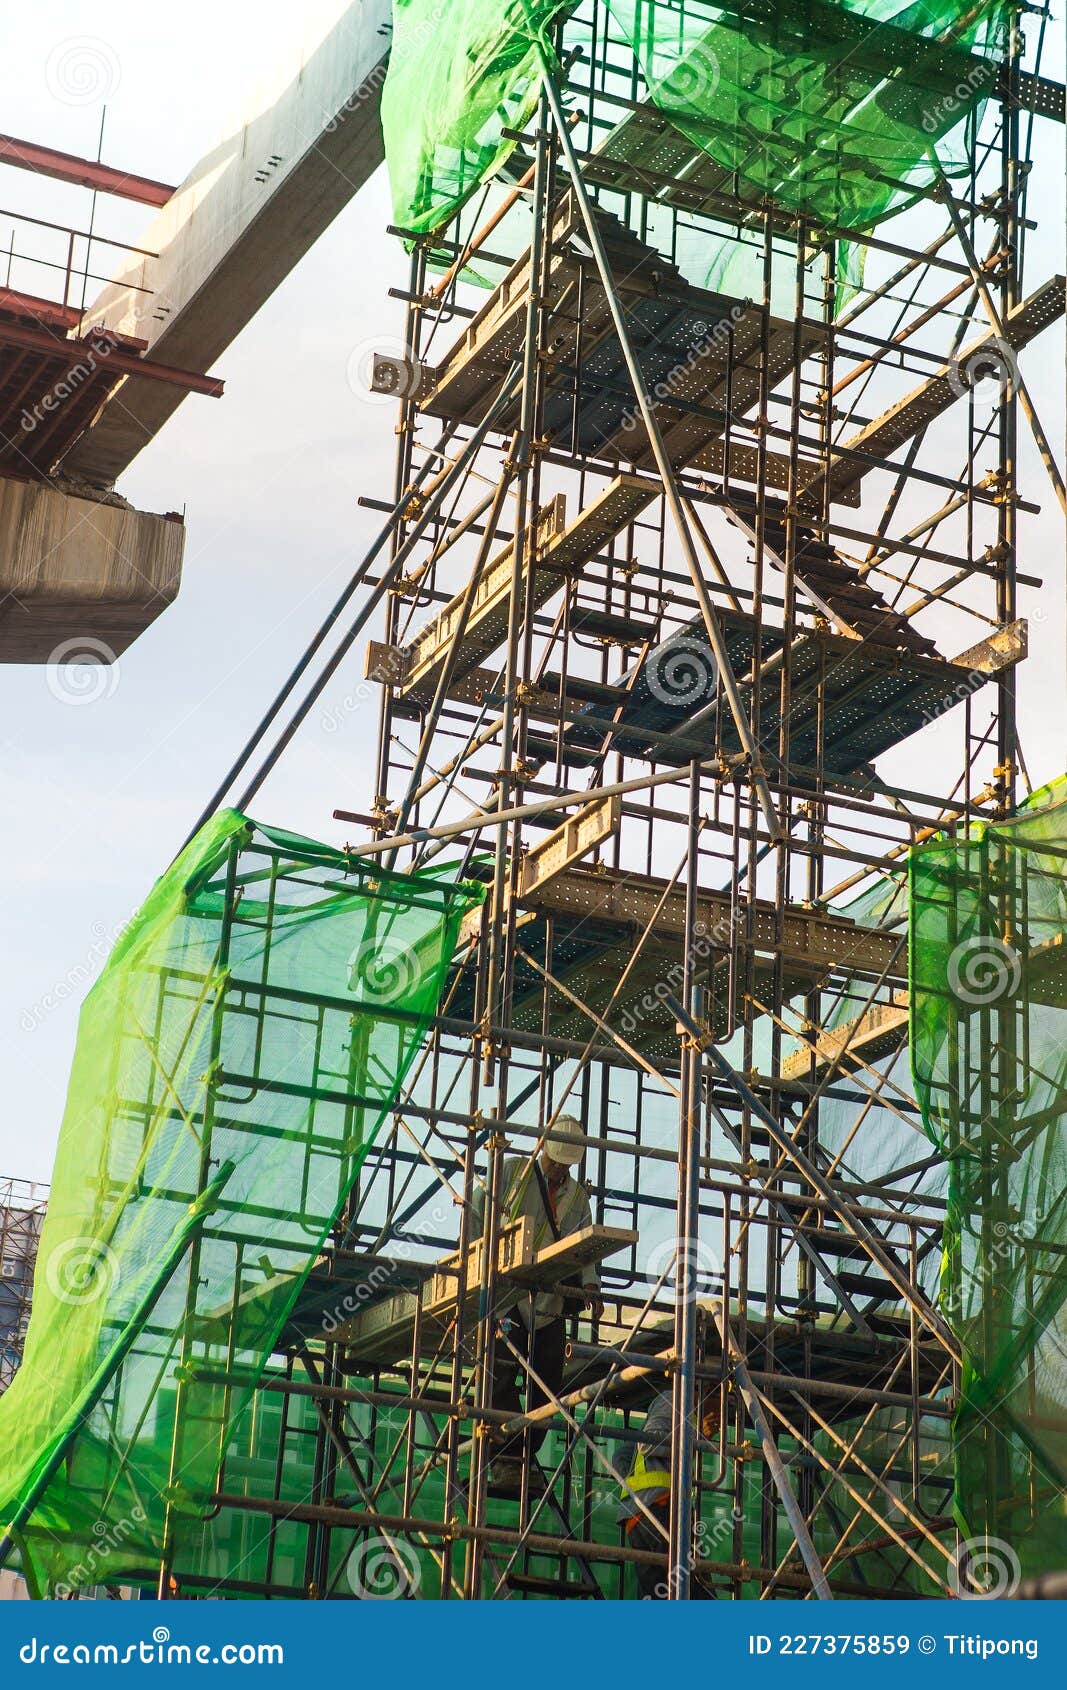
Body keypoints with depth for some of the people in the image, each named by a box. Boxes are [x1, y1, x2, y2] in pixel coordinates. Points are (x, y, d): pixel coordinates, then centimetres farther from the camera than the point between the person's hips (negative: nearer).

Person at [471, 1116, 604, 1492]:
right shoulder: (511, 1171, 5)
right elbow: (476, 1217, 4)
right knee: (503, 1376, -13)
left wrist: (590, 1285, -10)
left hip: (550, 1302, 4)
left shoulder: (578, 1196, 16)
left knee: (547, 1384, 1)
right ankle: (507, 1462, -15)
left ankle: (523, 1461, 7)